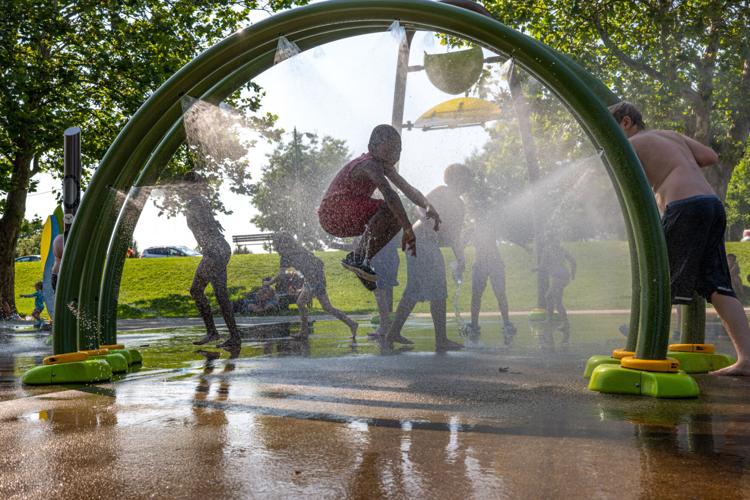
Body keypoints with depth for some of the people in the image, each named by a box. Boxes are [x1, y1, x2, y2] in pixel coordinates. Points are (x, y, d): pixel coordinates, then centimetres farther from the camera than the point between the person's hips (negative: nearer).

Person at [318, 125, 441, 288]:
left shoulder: (384, 165, 7)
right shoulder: (371, 165, -23)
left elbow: (408, 189, 6)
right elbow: (390, 195, -38)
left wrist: (428, 207, -13)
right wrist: (408, 230, -41)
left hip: (346, 217, 10)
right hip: (333, 215, -10)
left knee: (397, 218, 4)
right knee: (390, 209, -25)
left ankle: (357, 257, 4)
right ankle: (360, 259, -20)